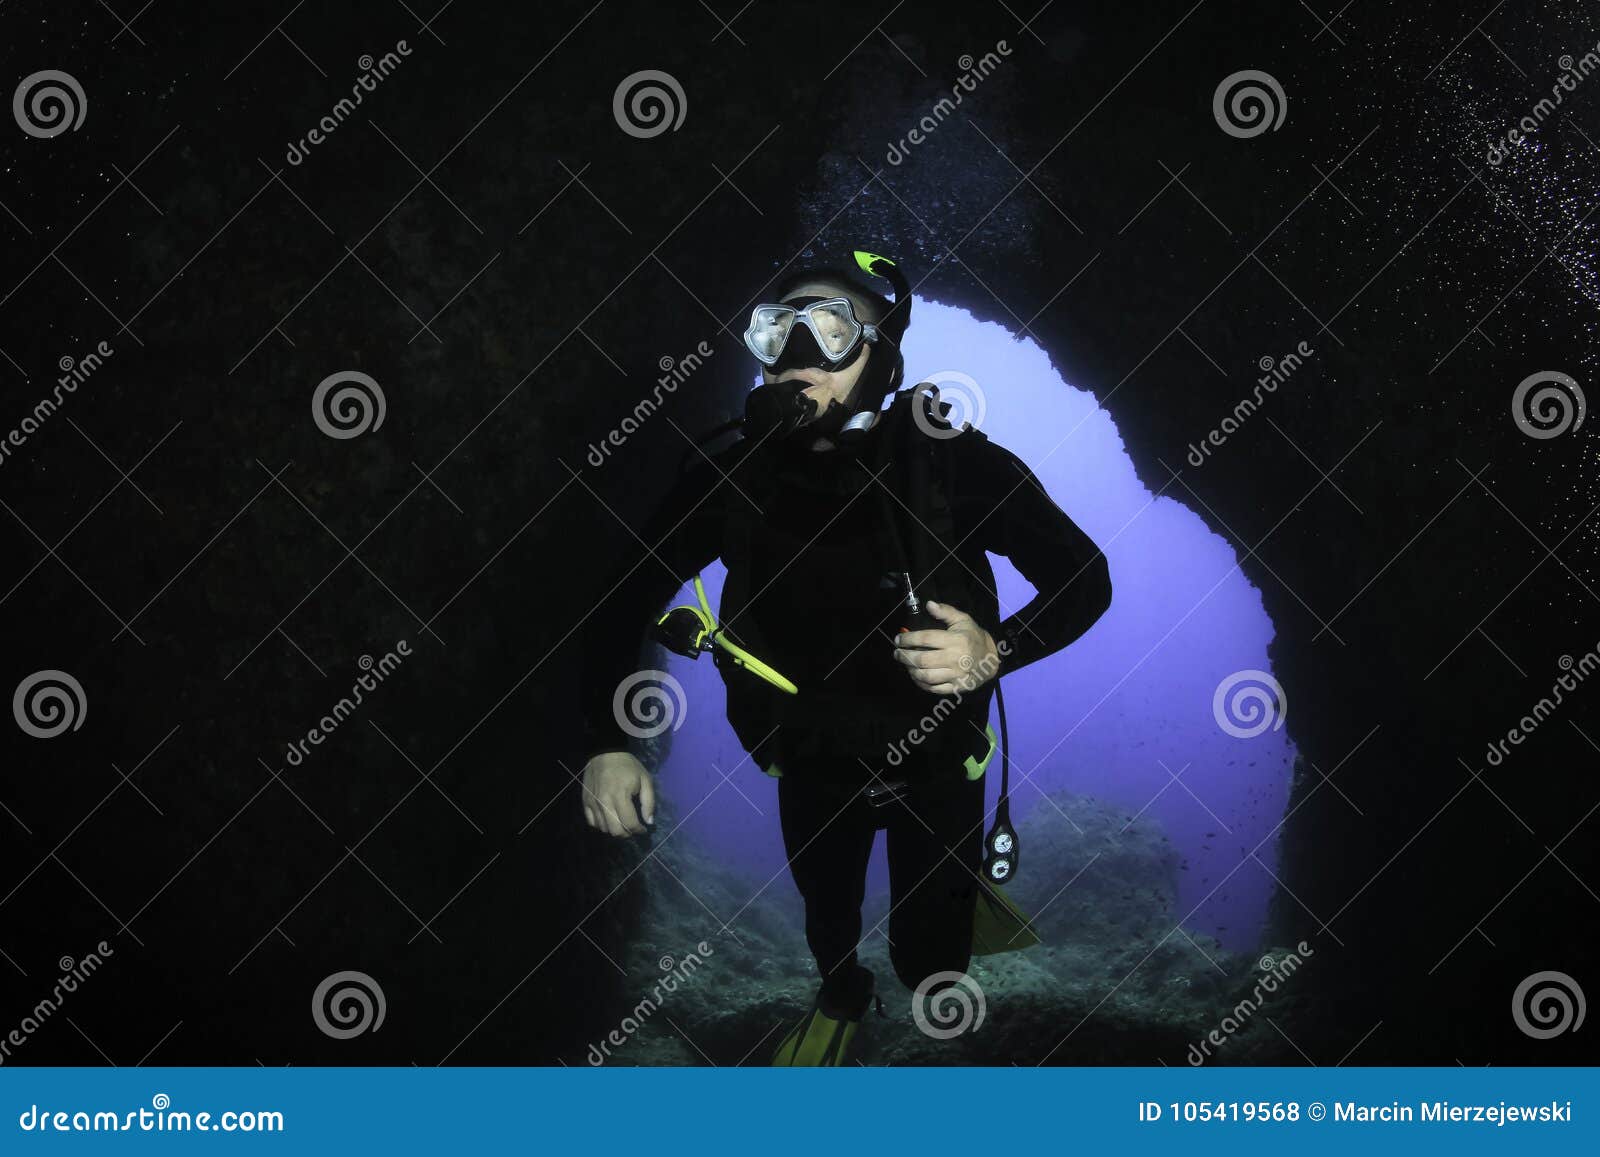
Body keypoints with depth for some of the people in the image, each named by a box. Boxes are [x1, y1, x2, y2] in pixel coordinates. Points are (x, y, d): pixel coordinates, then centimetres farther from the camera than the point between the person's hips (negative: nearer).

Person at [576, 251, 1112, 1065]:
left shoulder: (956, 466, -26)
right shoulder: (732, 478, -21)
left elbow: (1084, 579, -18)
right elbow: (625, 600, -9)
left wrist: (994, 652, -37)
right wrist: (606, 743, -21)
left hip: (936, 756, -2)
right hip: (813, 762, 2)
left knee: (931, 955, 7)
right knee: (826, 912, 24)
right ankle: (840, 999, 58)